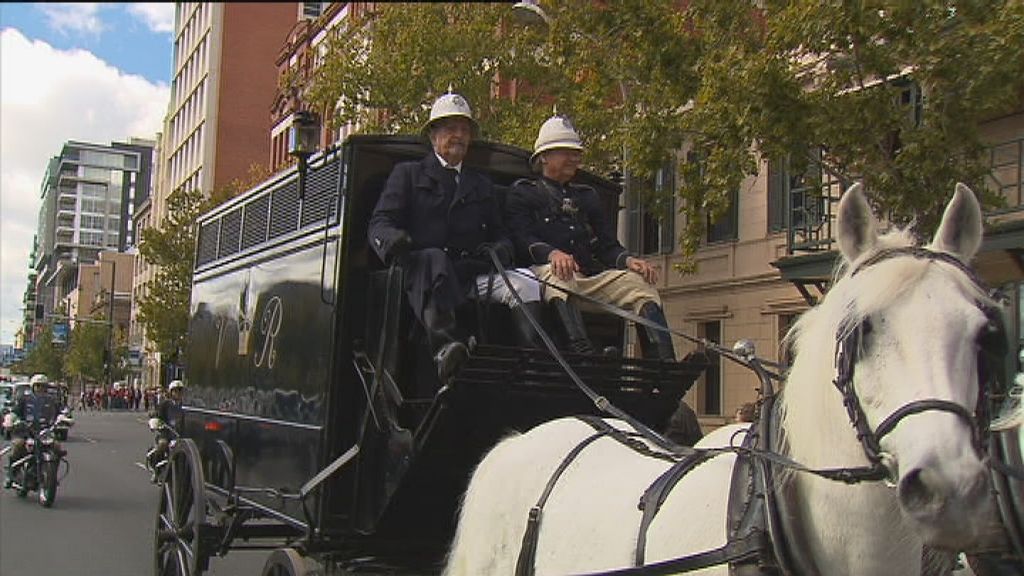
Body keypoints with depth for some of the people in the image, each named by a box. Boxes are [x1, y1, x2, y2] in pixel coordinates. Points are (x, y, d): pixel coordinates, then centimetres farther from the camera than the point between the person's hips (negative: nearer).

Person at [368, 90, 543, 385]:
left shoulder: (482, 185, 33)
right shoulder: (408, 173, 20)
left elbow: (501, 236, 26)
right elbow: (379, 223, 7)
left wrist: (499, 250, -1)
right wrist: (391, 239, -19)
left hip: (472, 274, 4)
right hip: (422, 268, -4)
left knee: (527, 289, -25)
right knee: (433, 259, -40)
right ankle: (445, 347, -61)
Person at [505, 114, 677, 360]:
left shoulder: (587, 196, 31)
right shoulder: (522, 192, 15)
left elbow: (607, 246, 21)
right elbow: (520, 240, -2)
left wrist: (629, 260, -3)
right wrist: (552, 253, -24)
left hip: (592, 277, 5)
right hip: (544, 272, -5)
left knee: (641, 283, -19)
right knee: (556, 276, -38)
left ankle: (664, 365, -36)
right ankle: (583, 352, -59)